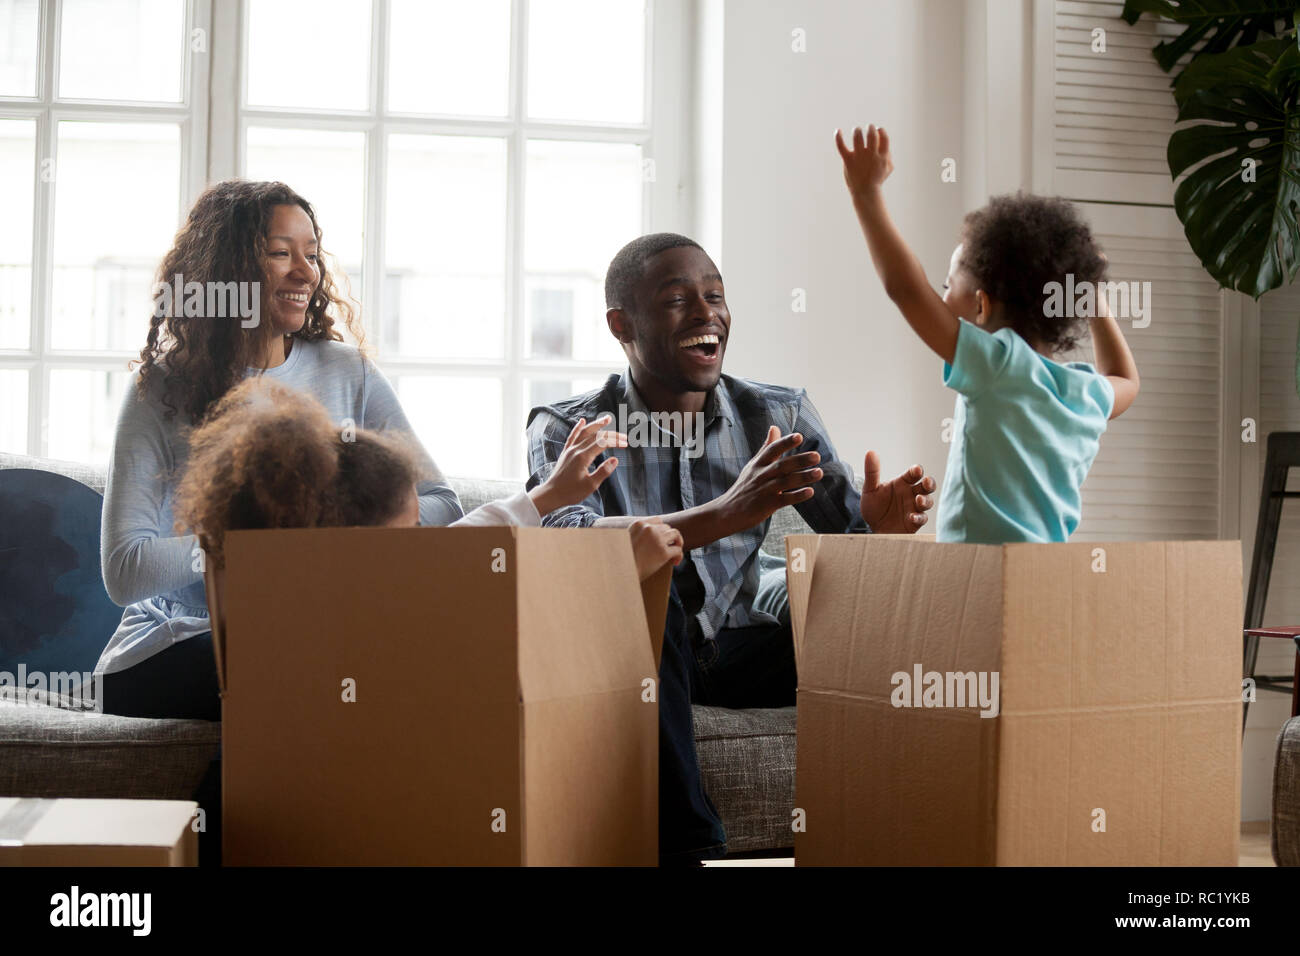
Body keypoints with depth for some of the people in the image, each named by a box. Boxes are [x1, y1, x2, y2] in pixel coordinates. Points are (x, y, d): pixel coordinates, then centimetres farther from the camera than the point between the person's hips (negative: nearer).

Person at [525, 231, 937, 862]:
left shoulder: (778, 416, 2)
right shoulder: (566, 428, -8)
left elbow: (849, 529, -5)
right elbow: (564, 541, -28)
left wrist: (879, 526, -31)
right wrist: (726, 515, -42)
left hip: (740, 647, 3)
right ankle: (684, 844, -34)